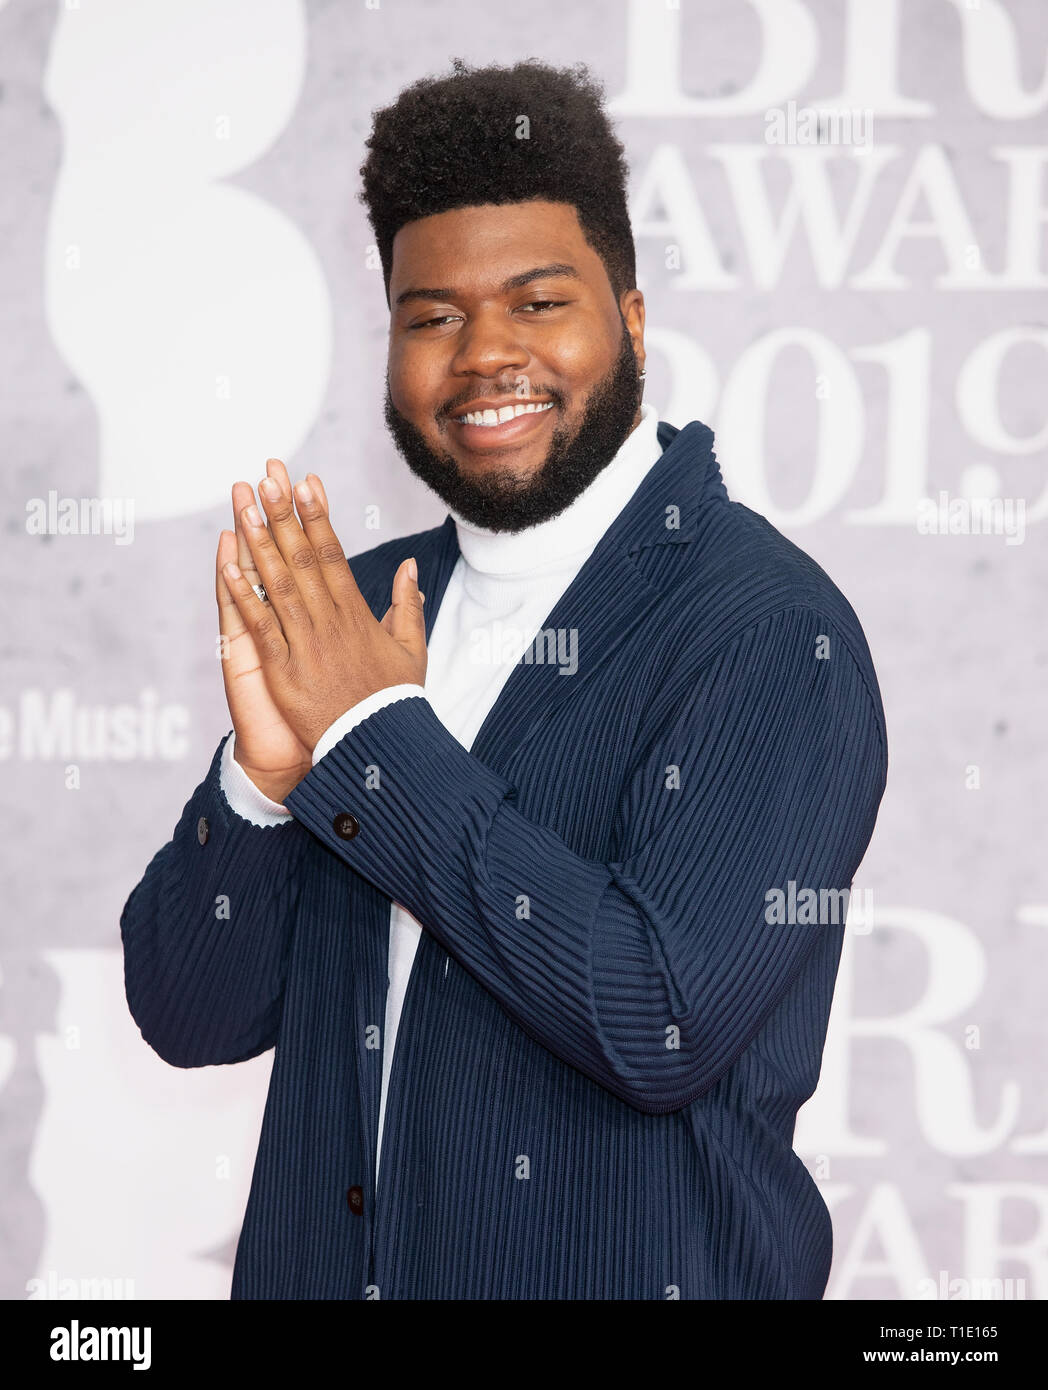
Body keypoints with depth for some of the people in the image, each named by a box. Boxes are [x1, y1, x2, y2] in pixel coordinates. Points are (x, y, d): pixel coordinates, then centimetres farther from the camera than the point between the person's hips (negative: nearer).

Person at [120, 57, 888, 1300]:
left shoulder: (771, 630, -14)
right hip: (317, 1265, 5)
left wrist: (375, 731, -19)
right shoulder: (354, 602, 2)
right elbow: (189, 1018, 1)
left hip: (630, 1266, -5)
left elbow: (667, 1020, -25)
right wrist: (265, 766, -17)